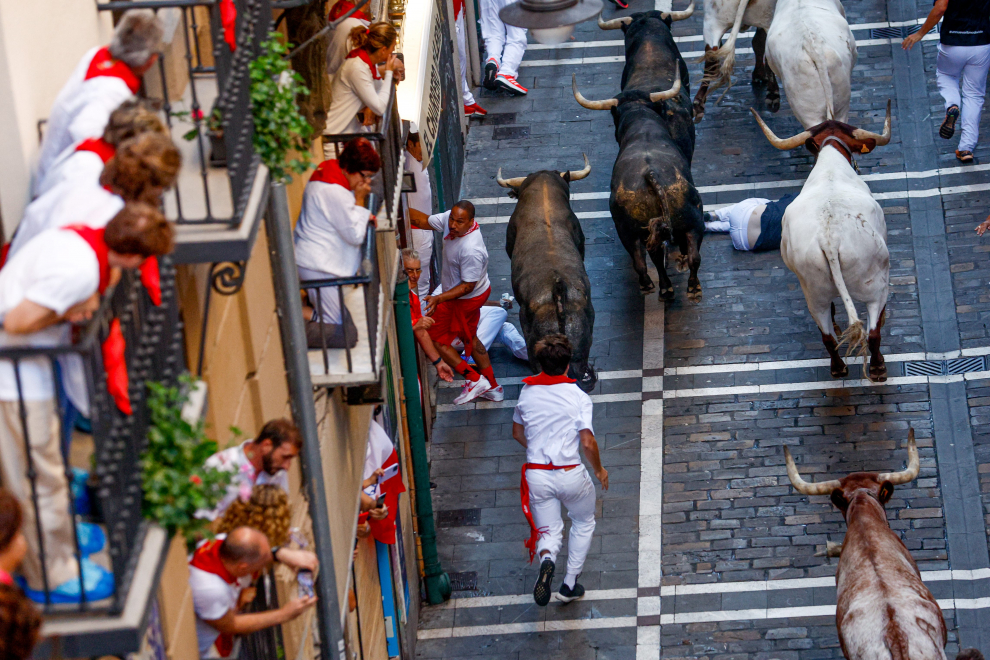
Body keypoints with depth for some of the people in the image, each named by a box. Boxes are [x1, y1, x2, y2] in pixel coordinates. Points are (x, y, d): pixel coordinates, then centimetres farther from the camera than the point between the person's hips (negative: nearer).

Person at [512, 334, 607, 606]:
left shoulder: (527, 393, 1)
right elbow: (587, 442, -17)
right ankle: (570, 583, 21)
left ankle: (547, 559, -21)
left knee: (549, 530, 14)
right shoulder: (578, 397, -12)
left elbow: (518, 433, 14)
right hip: (570, 474, -3)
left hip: (536, 474, 3)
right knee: (584, 523, 24)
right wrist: (599, 470, 1)